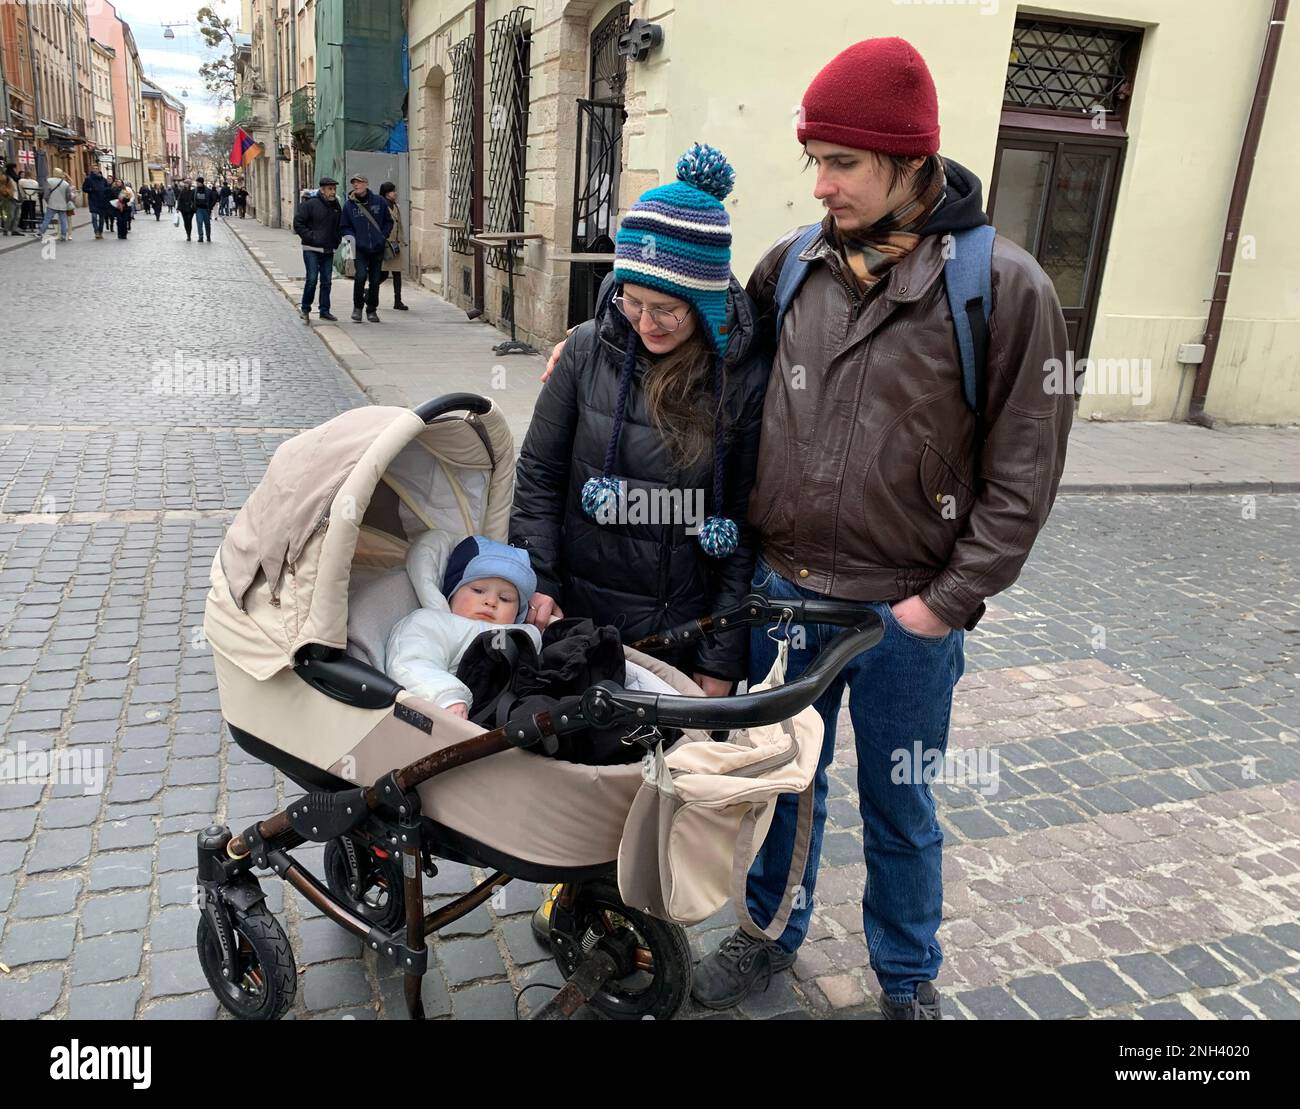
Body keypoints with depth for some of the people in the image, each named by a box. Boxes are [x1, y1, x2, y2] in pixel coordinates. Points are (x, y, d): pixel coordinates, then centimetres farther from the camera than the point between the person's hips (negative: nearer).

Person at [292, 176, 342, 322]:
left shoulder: (336, 206, 11)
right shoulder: (310, 204, -9)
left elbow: (340, 226, 24)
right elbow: (298, 223, -9)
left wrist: (337, 240, 10)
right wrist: (311, 237, -14)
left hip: (329, 250, 6)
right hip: (311, 250, -6)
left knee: (326, 281, 7)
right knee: (312, 279, -10)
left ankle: (325, 310, 14)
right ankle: (305, 309, 3)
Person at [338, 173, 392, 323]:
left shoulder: (379, 202, 3)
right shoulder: (349, 205, 2)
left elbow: (389, 221, 12)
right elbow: (344, 227, 9)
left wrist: (383, 236, -1)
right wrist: (353, 238, -8)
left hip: (378, 248, 2)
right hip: (360, 249, -2)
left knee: (375, 280, 6)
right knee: (361, 276, -17)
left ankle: (372, 310, 22)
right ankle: (357, 307, 2)